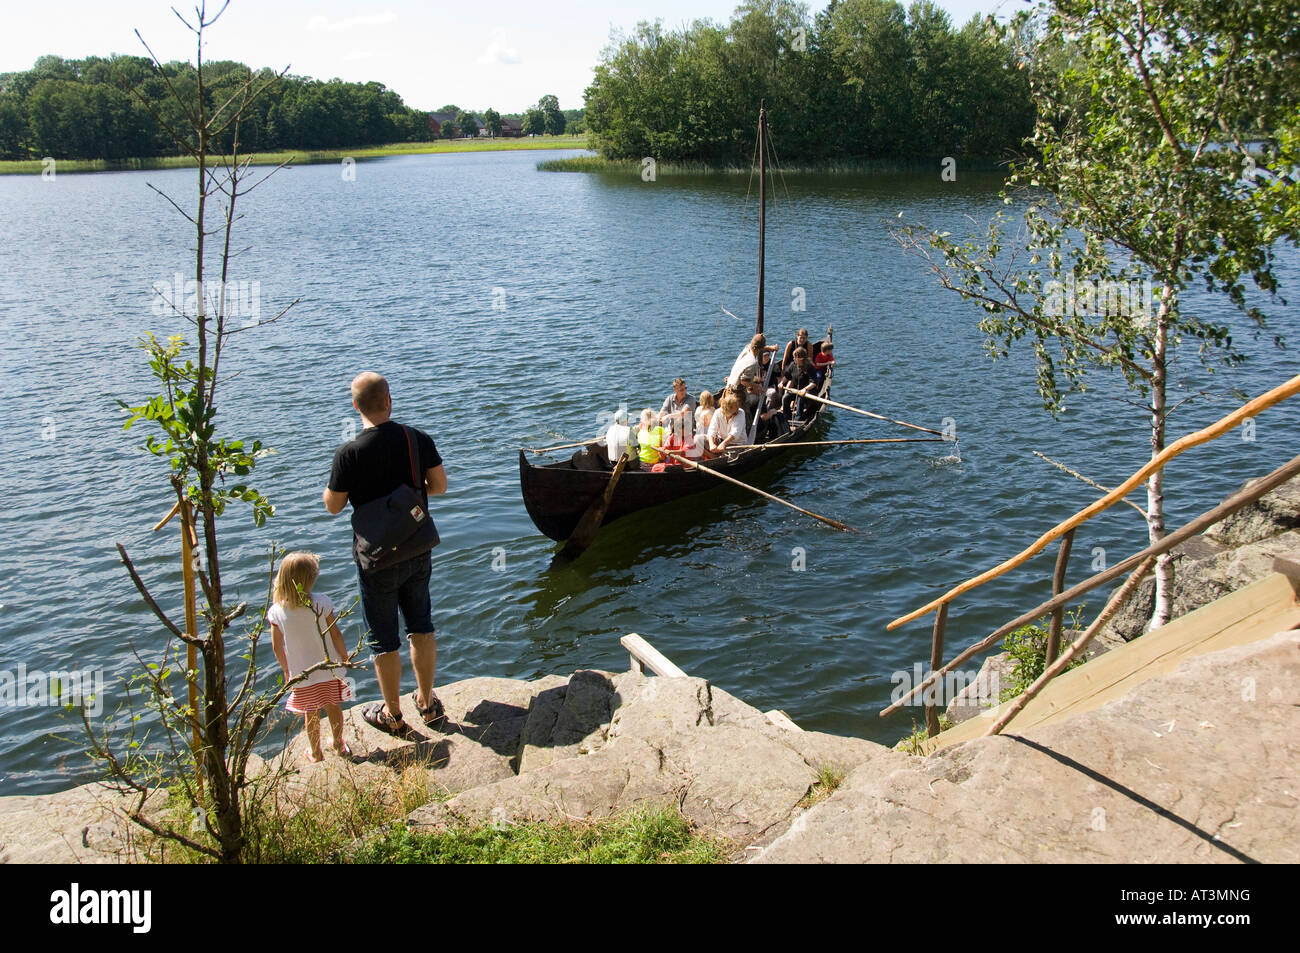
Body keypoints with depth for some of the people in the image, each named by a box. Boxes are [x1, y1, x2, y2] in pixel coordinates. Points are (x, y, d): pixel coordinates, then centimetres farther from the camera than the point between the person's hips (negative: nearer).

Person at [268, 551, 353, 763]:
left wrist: (286, 670, 11)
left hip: (301, 674, 0)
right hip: (328, 668, 0)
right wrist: (345, 658, 6)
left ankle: (316, 753, 33)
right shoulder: (322, 603, -18)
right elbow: (335, 635, -10)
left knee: (311, 713, 17)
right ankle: (339, 746, 37)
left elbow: (277, 647, -6)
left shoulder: (276, 612, -14)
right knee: (333, 706, 20)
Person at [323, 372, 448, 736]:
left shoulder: (349, 453, -20)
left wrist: (336, 482, 10)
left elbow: (333, 505, -10)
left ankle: (392, 715, 26)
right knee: (421, 627, 21)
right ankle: (428, 703, 33)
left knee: (383, 639, 12)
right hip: (418, 551, 4)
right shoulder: (419, 440, -10)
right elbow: (439, 487, 0)